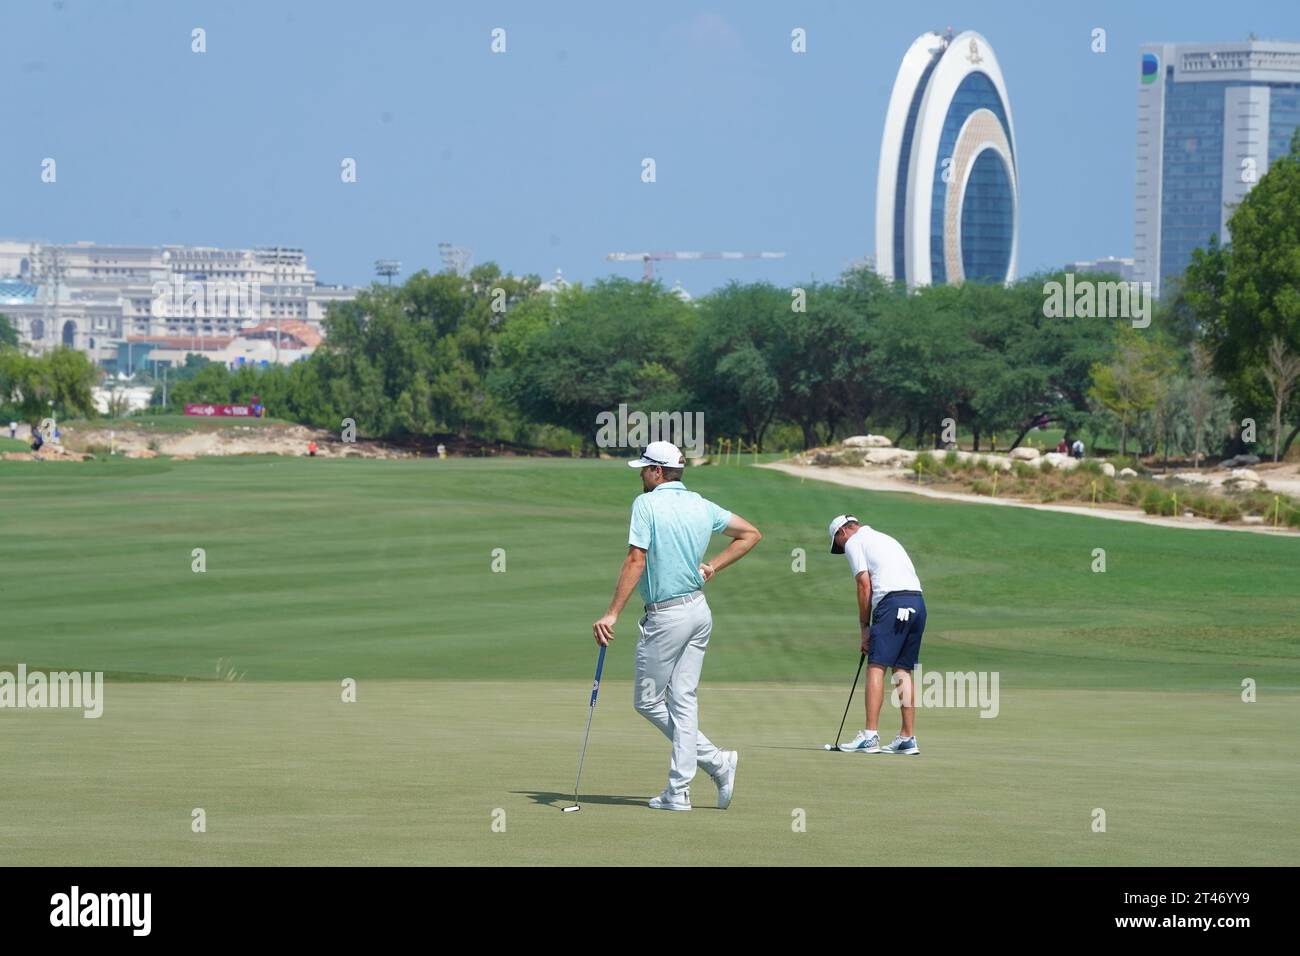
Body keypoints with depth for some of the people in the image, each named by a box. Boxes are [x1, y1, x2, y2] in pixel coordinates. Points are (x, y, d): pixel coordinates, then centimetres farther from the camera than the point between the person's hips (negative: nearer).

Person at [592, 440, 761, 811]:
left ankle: (715, 761, -3)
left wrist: (612, 613, -18)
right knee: (683, 700, 8)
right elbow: (751, 533, 14)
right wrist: (714, 567, 13)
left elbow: (636, 561, -18)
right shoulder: (702, 506, 7)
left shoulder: (647, 504, -13)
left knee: (648, 701, 5)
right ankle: (678, 791, 4)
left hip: (666, 617, -7)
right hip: (699, 611, 7)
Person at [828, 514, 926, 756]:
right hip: (917, 602, 8)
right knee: (904, 670, 11)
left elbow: (864, 584, -3)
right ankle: (908, 738, 9)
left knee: (876, 667, -9)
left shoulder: (854, 543, 7)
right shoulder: (885, 539, 31)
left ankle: (870, 736, -17)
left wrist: (864, 627, 4)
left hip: (892, 602, -8)